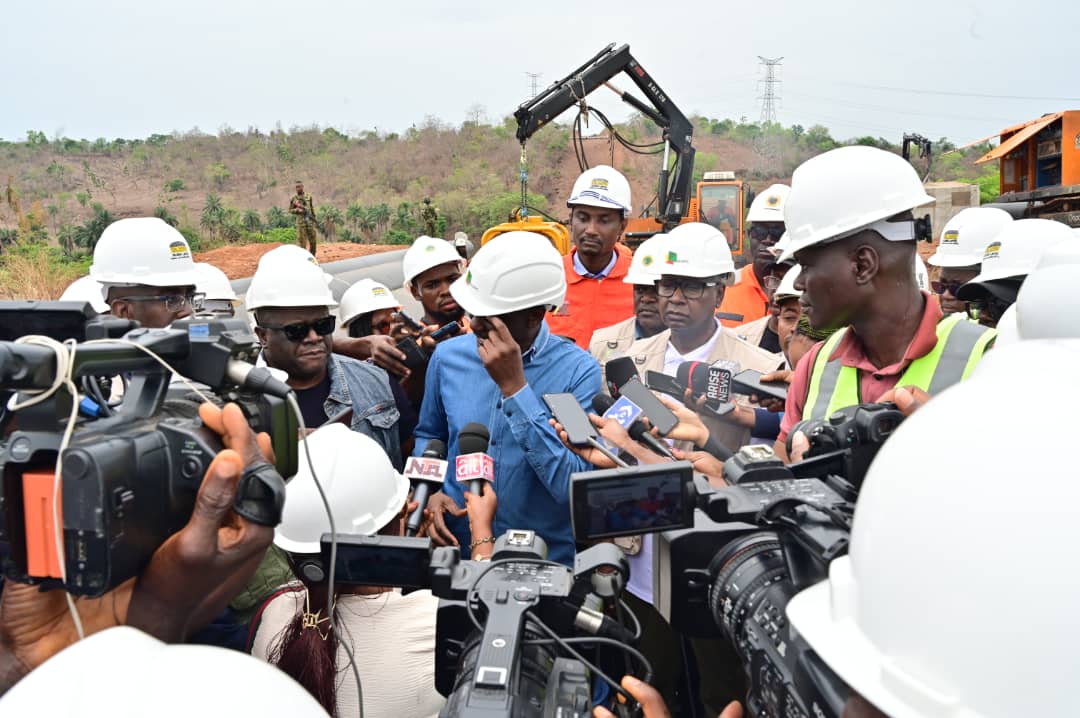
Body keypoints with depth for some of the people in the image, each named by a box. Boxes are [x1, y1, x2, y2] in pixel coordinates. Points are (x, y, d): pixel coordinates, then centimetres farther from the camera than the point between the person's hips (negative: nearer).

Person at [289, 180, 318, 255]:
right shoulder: (293, 198, 0)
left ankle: (312, 257, 19)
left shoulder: (308, 196, 6)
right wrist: (298, 210, -15)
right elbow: (290, 210, 3)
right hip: (300, 222, -2)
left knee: (312, 241, 4)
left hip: (310, 221, 2)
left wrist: (314, 220, 11)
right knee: (302, 241, -4)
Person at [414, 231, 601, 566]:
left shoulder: (578, 371, -14)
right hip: (456, 548, 2)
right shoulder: (448, 356, -3)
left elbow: (573, 486, -22)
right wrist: (432, 491, -5)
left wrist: (514, 386, -23)